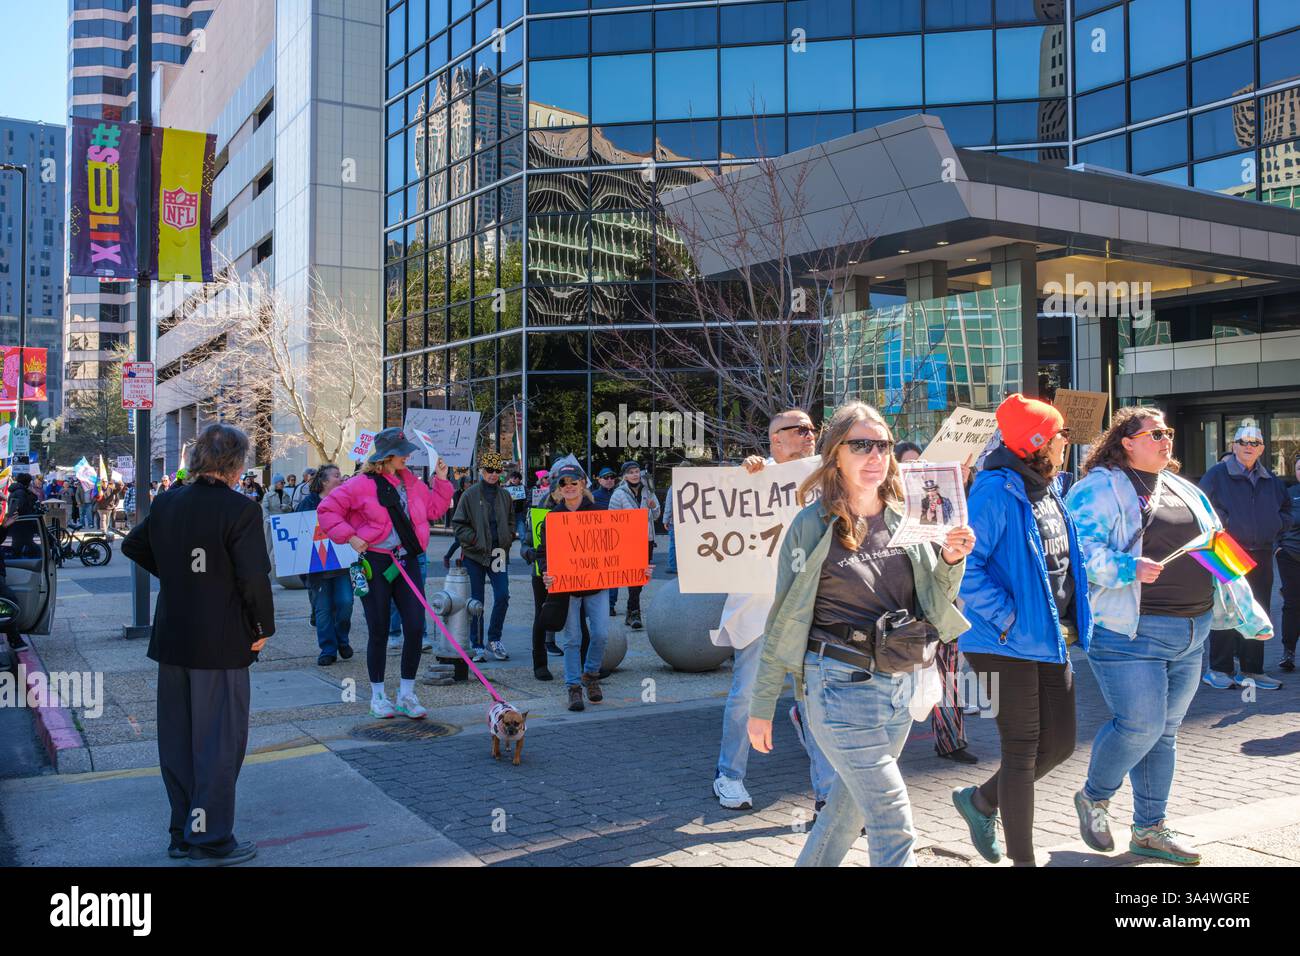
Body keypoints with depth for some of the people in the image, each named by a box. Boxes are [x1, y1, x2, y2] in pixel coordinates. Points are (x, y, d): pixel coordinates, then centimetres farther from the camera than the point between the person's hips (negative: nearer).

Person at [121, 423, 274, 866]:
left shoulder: (166, 503, 4)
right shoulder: (241, 509, -17)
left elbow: (133, 547, 19)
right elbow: (253, 578, -20)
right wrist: (263, 628, -7)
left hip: (171, 639, 7)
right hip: (222, 644, -7)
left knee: (177, 737, 15)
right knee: (219, 740, 3)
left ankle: (182, 832, 26)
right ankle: (211, 838, 8)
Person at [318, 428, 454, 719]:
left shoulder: (412, 483, 10)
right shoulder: (362, 484, -8)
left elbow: (434, 510, 18)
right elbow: (326, 510, -5)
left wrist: (441, 480, 11)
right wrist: (349, 536, -11)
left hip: (407, 563, 5)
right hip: (376, 564, -4)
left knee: (415, 628, -2)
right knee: (379, 633, 4)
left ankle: (406, 695, 12)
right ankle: (377, 696, 20)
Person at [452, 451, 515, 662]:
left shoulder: (504, 496, 9)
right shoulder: (470, 494, -3)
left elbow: (511, 521, 21)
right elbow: (459, 524, -2)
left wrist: (508, 538, 5)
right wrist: (475, 540, -12)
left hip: (498, 553, 3)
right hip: (475, 554, -3)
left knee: (503, 596, -6)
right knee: (476, 601, 3)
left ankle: (494, 639, 13)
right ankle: (477, 645, 13)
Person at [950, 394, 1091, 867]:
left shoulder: (1047, 492, 11)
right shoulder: (995, 491, -17)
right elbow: (963, 565, -24)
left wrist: (1072, 623, 14)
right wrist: (1006, 616, -22)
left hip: (1051, 640, 9)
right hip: (1009, 644, -9)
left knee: (1059, 744, 14)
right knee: (1022, 752, 1)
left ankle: (981, 800, 34)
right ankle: (1023, 858, 15)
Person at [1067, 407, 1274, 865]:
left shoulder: (1185, 492, 18)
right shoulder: (1099, 489, -5)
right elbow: (1082, 549, -15)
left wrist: (1249, 616, 20)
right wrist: (1128, 568, -30)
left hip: (1190, 635, 7)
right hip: (1130, 633, -7)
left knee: (1164, 732, 12)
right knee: (1141, 726, -9)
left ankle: (1150, 829, 24)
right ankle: (1094, 797, 18)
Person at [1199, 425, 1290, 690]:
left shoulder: (1271, 480, 15)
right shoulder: (1217, 474, -2)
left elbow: (1286, 506, 27)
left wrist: (1276, 526, 10)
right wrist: (1223, 524, -13)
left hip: (1261, 556, 6)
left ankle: (1252, 670, 18)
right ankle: (1220, 670, 2)